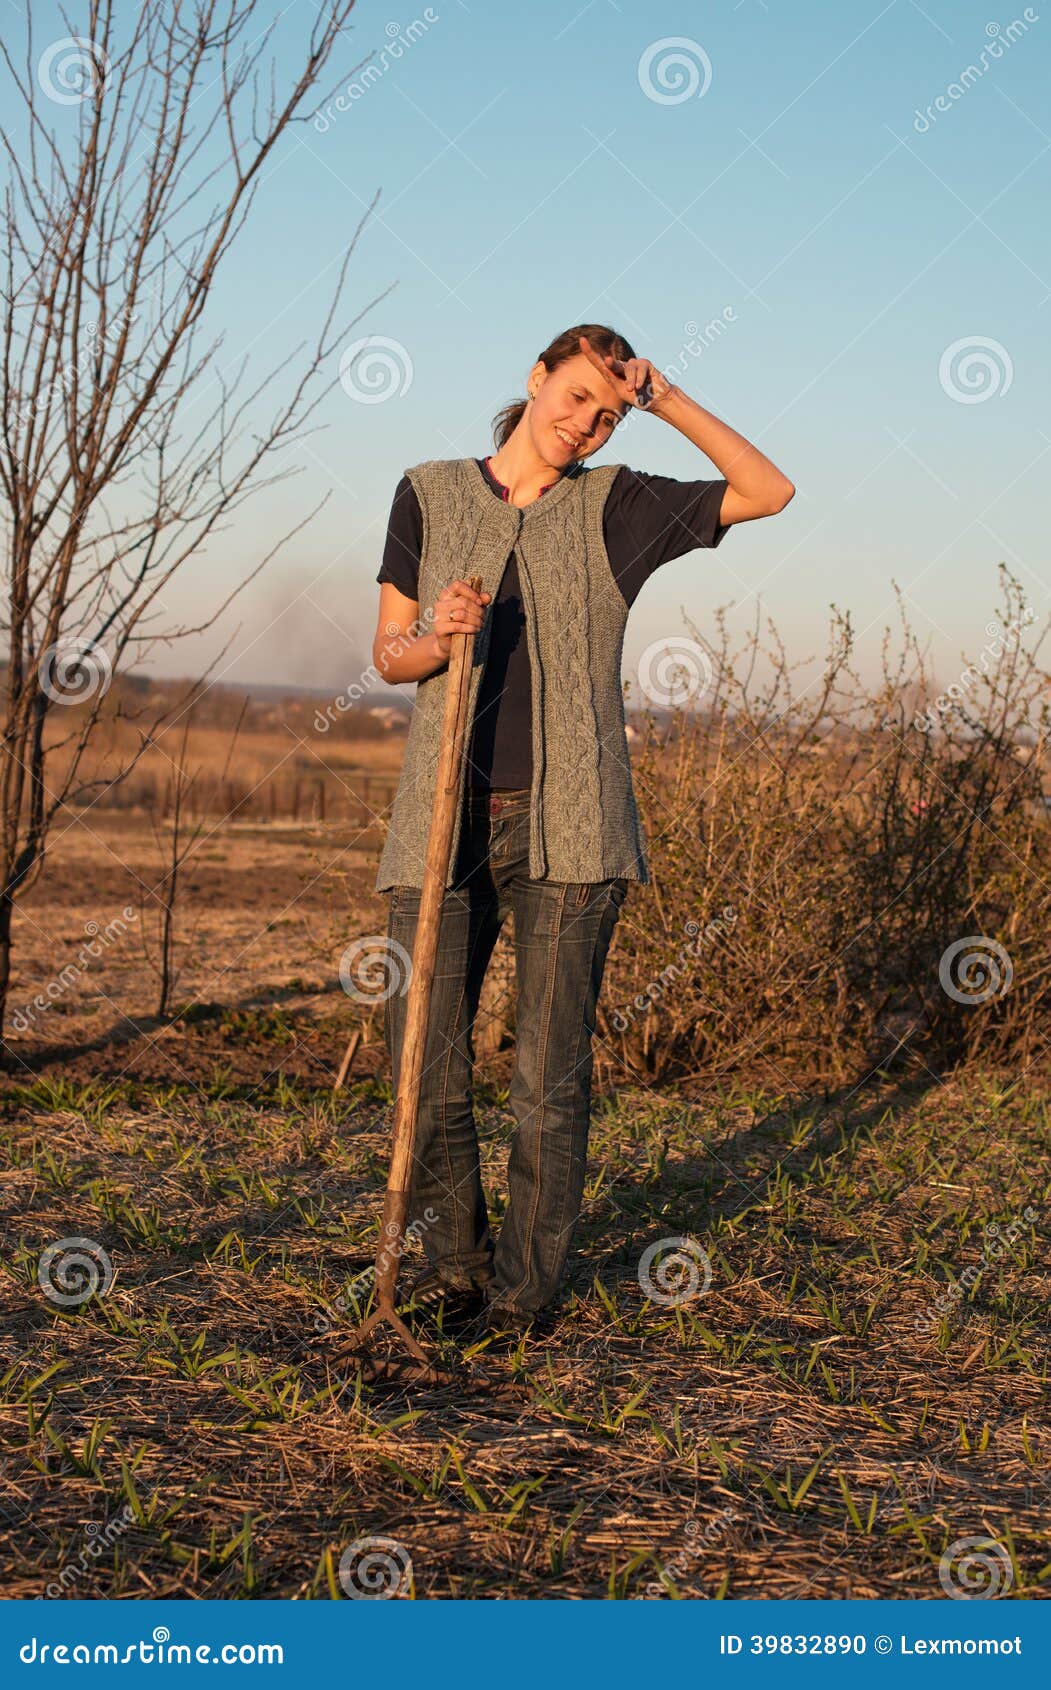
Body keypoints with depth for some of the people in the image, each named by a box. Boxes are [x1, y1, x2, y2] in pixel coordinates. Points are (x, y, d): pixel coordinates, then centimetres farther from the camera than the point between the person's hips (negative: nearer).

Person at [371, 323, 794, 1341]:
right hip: (444, 820, 1)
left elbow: (769, 492, 8)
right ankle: (456, 1258, 20)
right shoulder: (429, 494, 11)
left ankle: (526, 1287, 11)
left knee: (550, 1073, -1)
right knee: (424, 1066, 0)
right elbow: (388, 653, 10)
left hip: (566, 826, -1)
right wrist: (435, 641, -13)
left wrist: (668, 402, 2)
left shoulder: (614, 507, 8)